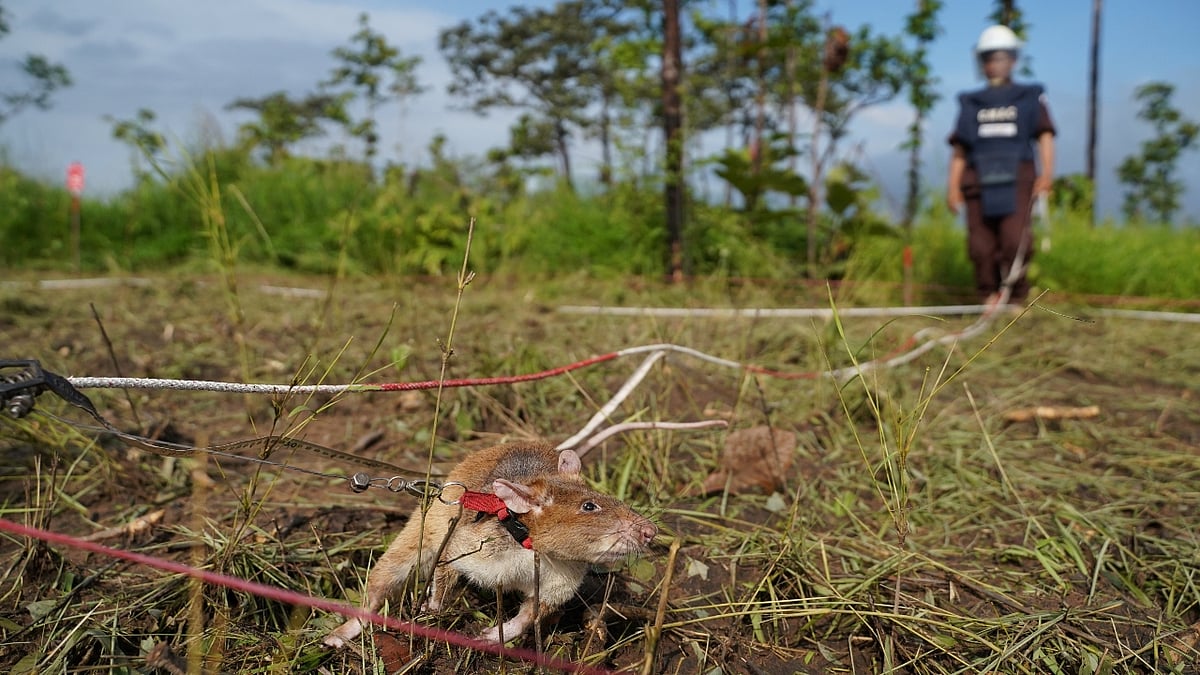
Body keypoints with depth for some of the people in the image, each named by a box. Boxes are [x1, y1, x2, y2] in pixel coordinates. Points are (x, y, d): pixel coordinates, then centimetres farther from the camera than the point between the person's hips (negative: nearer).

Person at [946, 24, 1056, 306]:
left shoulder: (1030, 98, 17)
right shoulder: (971, 104, 20)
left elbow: (1045, 137, 7)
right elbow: (960, 149, 16)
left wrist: (1047, 173, -9)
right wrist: (953, 186, 4)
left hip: (1017, 177, -2)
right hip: (980, 180, 2)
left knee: (1015, 240, -19)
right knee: (981, 246, -7)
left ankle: (1016, 296, -1)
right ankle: (989, 299, 8)